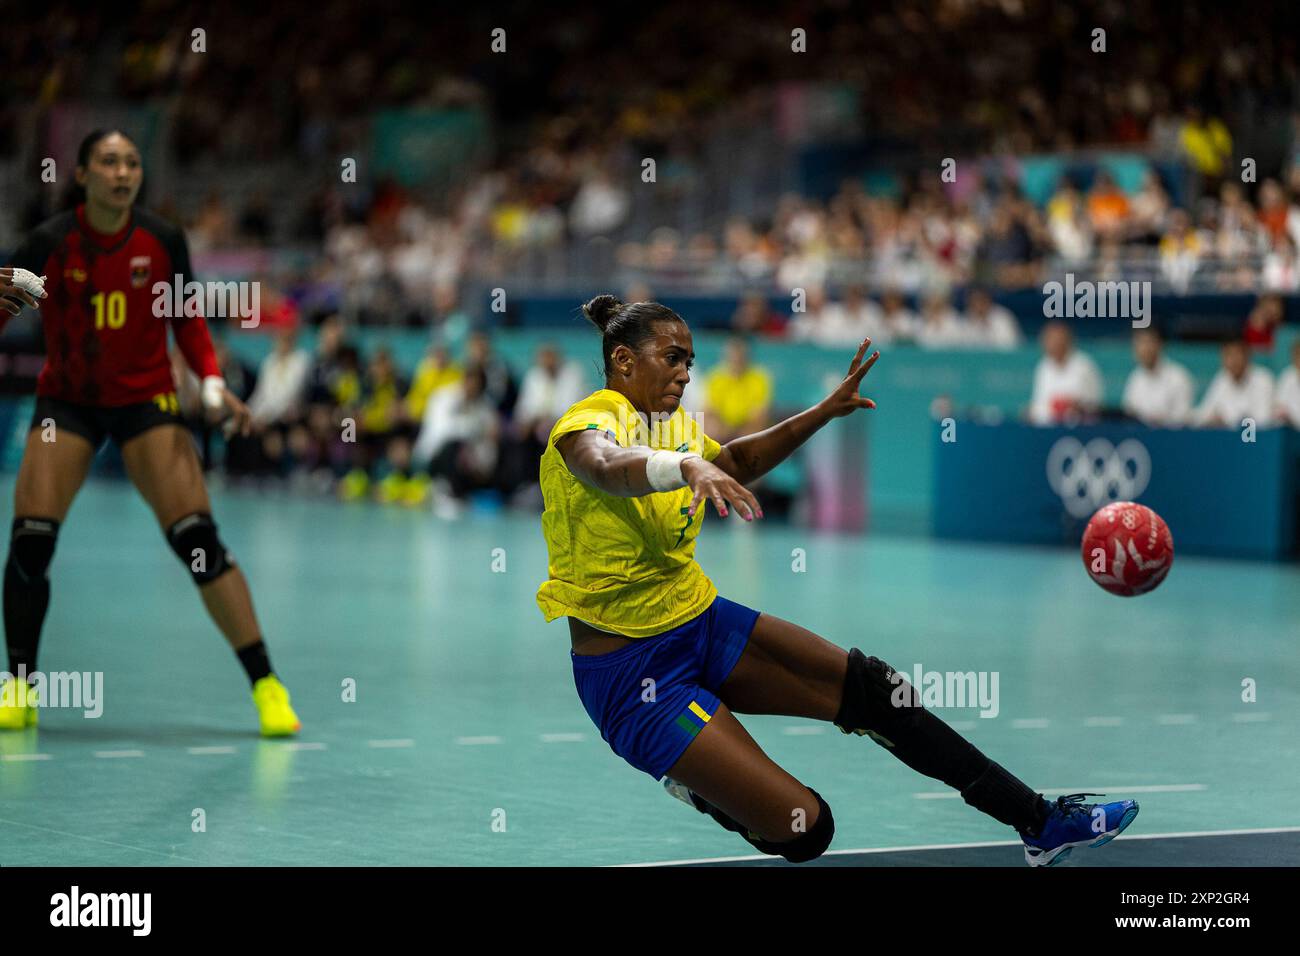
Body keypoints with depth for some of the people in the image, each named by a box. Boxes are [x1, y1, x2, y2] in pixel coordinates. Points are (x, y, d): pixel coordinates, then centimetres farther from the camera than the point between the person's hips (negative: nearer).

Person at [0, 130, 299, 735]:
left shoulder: (162, 241, -8)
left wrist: (213, 383, -10)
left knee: (197, 539, -13)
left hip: (146, 400, 0)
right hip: (66, 401, 0)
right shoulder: (50, 243, -12)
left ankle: (266, 685, -6)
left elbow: (187, 320, 5)